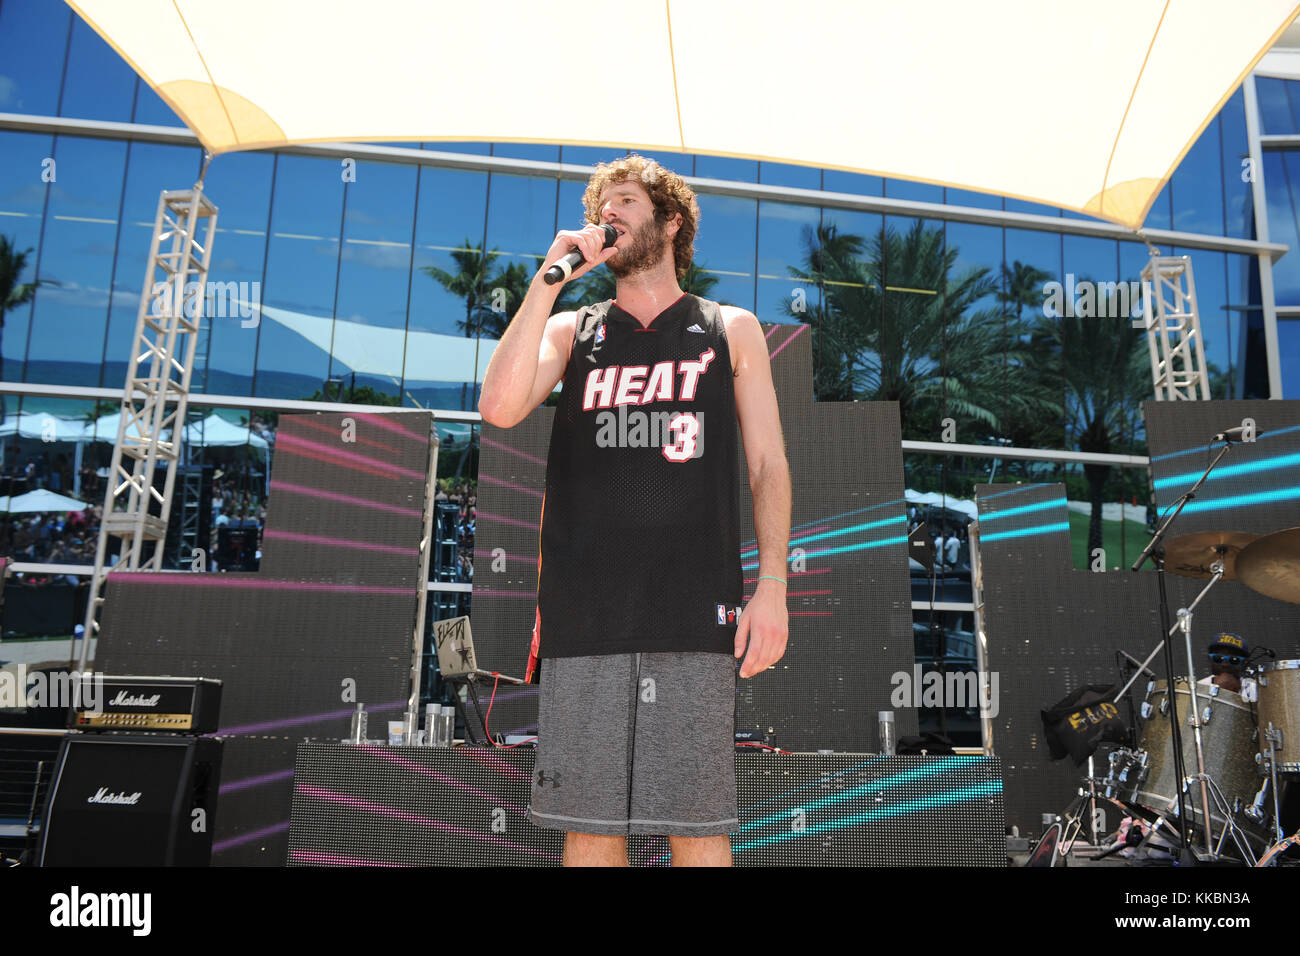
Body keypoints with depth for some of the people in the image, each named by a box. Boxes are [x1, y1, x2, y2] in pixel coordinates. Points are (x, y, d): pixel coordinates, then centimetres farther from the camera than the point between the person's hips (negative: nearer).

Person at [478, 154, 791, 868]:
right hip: (584, 610, 2)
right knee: (589, 823, 4)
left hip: (694, 608, -1)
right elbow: (499, 407, -1)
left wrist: (771, 588, -3)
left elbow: (768, 466, 9)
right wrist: (550, 277, 0)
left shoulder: (731, 330, 16)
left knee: (697, 827, -2)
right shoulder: (572, 331, 19)